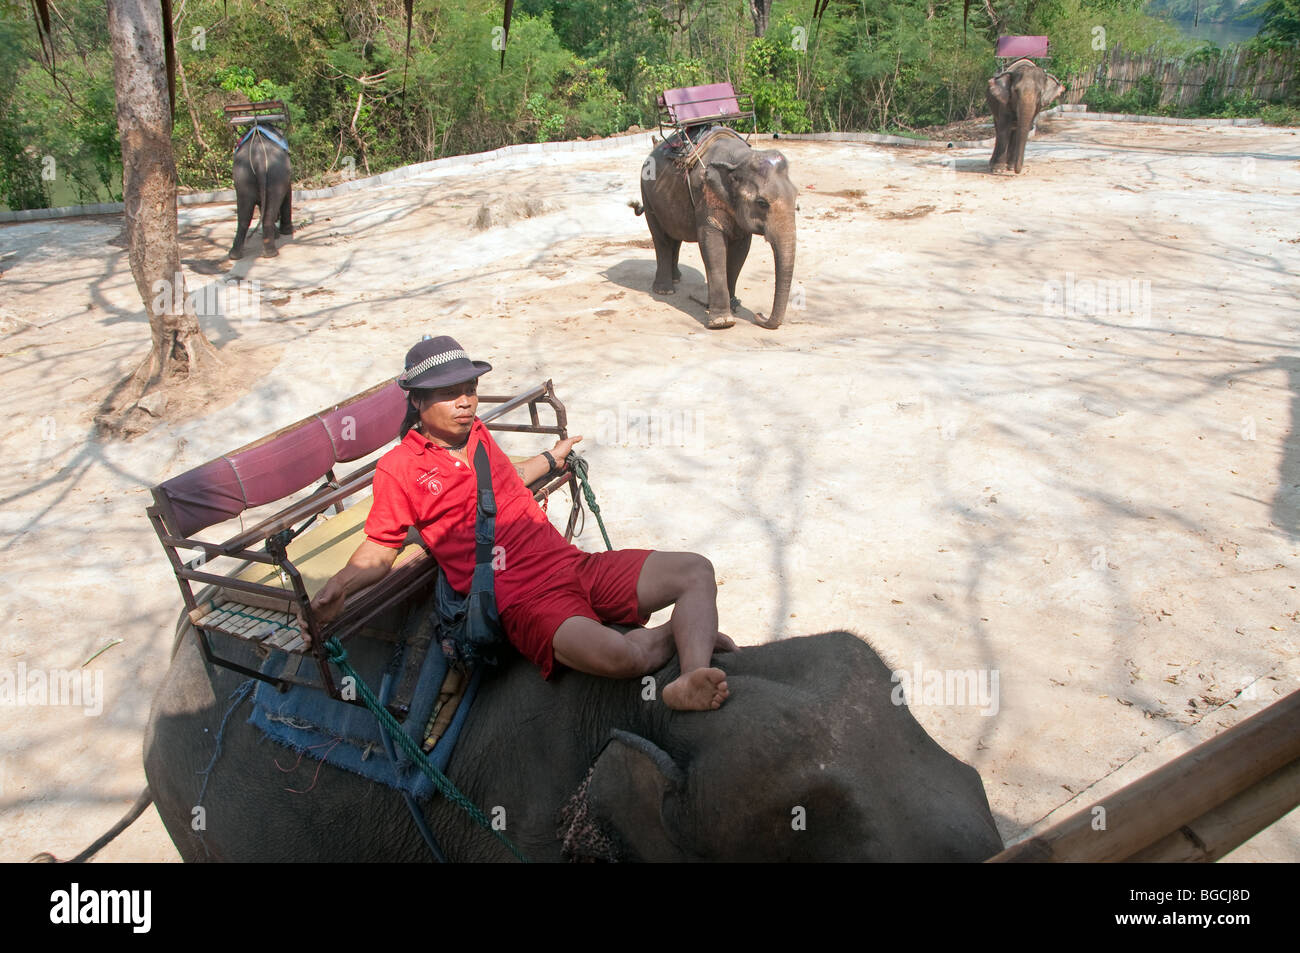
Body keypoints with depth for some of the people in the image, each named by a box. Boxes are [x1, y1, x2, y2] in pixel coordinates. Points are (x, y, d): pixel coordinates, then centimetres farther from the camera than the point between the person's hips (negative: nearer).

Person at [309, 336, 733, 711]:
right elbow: (379, 548, 1)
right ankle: (686, 631, -9)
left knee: (696, 571, -9)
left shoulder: (477, 433, 16)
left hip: (576, 565, 7)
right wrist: (337, 586, -17)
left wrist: (550, 458, 48)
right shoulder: (399, 467, -2)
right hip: (524, 600, -7)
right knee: (616, 655, -37)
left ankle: (691, 680, -27)